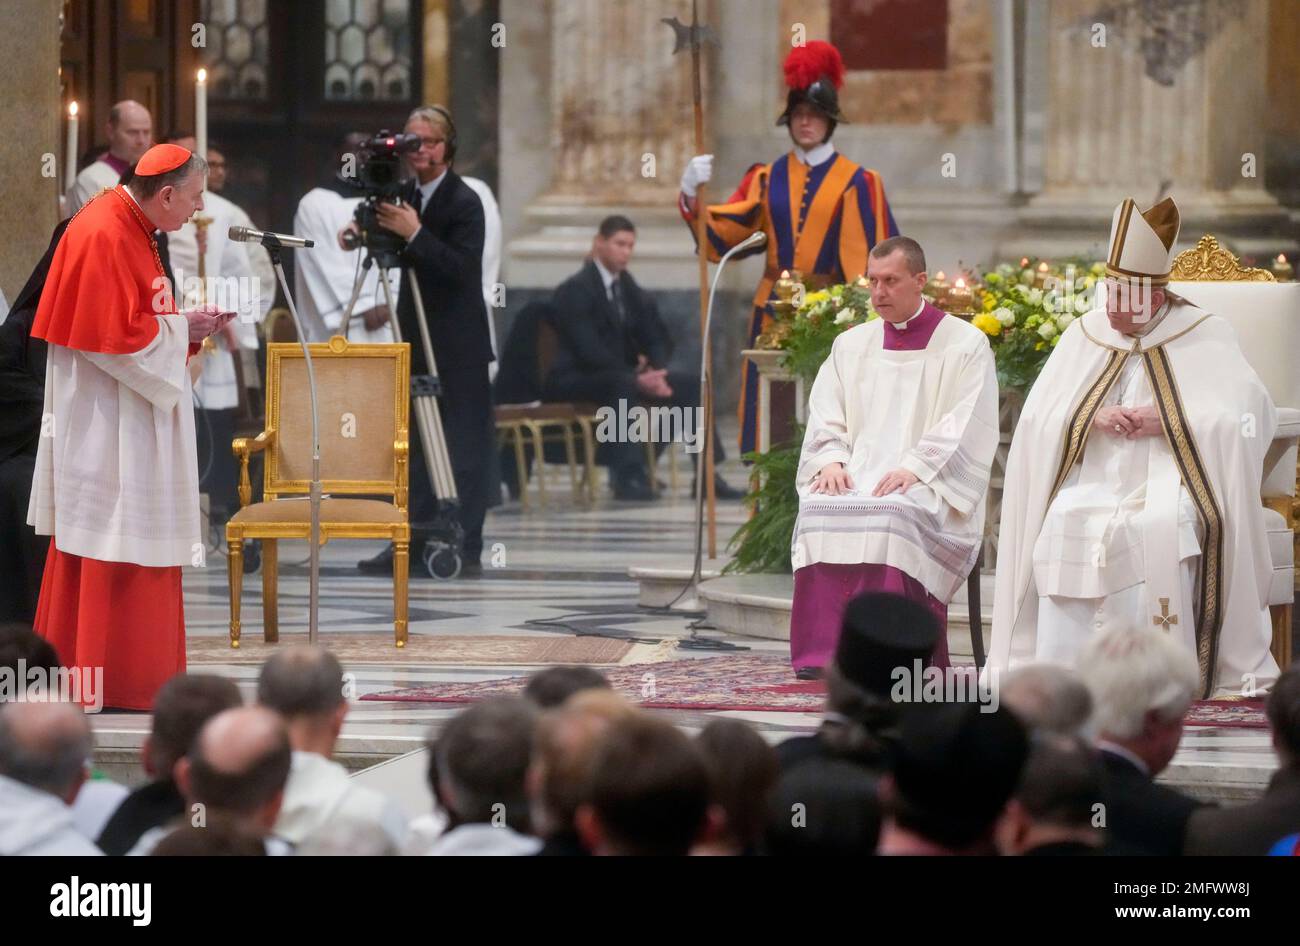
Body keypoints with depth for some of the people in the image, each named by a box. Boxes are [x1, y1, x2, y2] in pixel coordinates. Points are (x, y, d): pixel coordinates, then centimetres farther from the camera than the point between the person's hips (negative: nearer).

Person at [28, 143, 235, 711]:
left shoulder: (128, 228, 13)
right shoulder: (104, 236, -19)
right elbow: (113, 336, -23)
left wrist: (188, 324, 6)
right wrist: (181, 329, -12)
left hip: (128, 422, 11)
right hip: (110, 427, -11)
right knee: (118, 546, -7)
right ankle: (116, 682, -3)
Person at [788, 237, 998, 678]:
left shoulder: (966, 345, 4)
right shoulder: (851, 345, 19)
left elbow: (965, 427, -6)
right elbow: (824, 421, 13)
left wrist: (914, 469, -19)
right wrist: (831, 461, -8)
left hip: (928, 487, -4)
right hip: (856, 476, 4)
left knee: (892, 513, -37)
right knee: (818, 510, -29)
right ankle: (821, 650, -31)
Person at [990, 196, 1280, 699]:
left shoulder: (1205, 338, 4)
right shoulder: (1083, 336, 13)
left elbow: (1250, 416, -8)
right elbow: (1036, 420, 7)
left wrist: (1166, 422, -14)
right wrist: (1092, 421, -11)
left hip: (1169, 484, -3)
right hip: (1090, 485, 3)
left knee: (1161, 530, -28)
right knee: (1063, 527, -21)